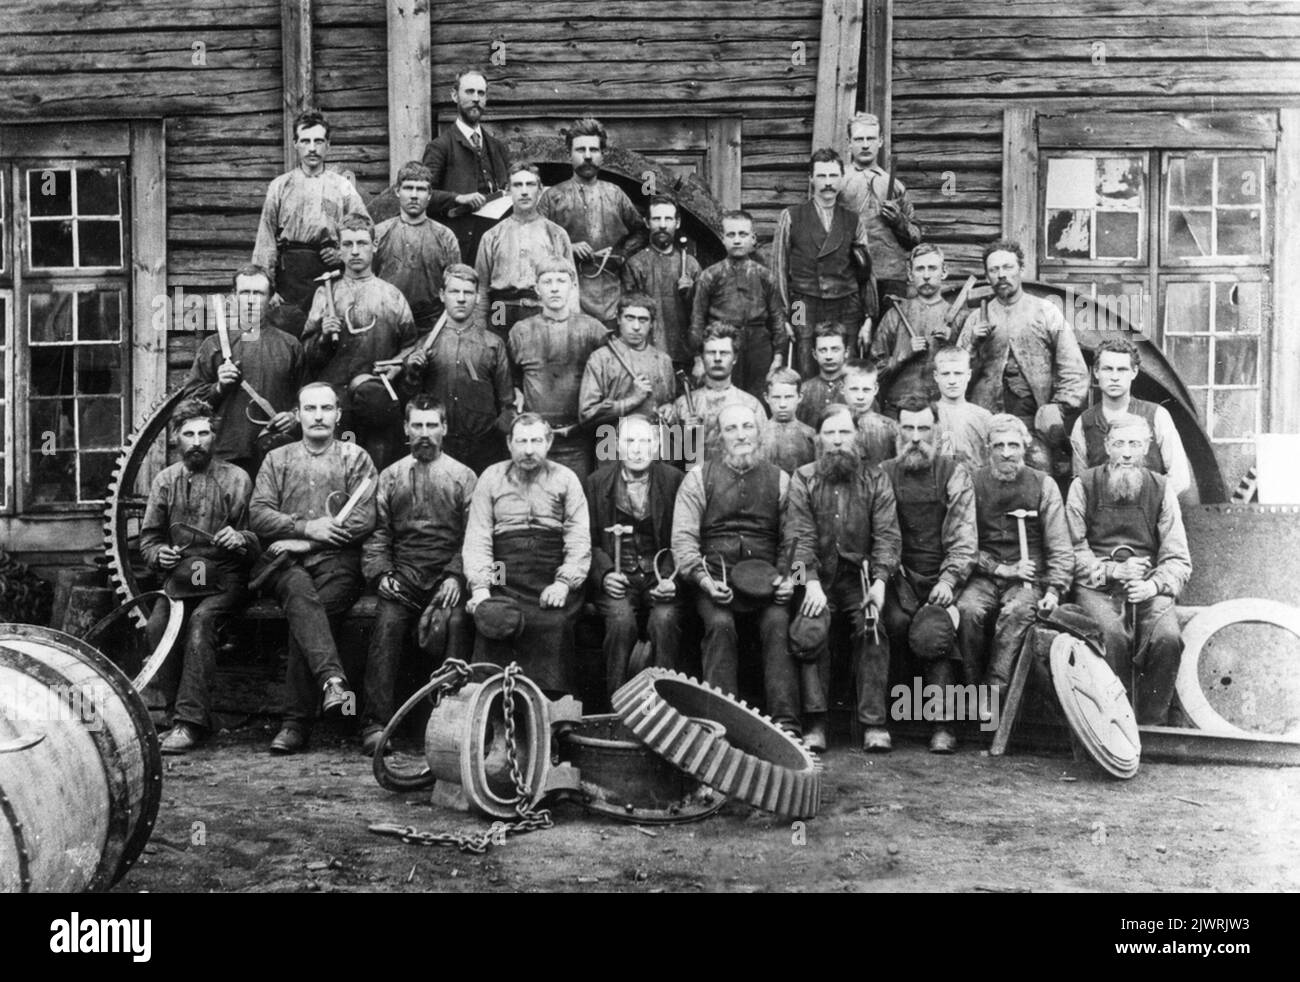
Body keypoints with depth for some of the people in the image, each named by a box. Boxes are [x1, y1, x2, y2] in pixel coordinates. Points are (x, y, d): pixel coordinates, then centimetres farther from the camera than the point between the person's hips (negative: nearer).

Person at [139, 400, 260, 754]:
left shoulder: (235, 479, 2)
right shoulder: (165, 481, 11)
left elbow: (258, 541, 1)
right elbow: (148, 537, 16)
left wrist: (240, 539, -22)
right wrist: (159, 554, -7)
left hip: (225, 578, -3)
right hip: (180, 575, 3)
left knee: (201, 620, -33)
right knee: (157, 624, -27)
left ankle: (190, 721, -32)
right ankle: (178, 707, -15)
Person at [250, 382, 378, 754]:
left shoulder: (356, 458, 14)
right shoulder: (277, 459, 21)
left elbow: (364, 520, 1)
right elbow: (258, 515, 8)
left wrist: (305, 542, -7)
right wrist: (307, 527, -8)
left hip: (336, 560, -1)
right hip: (286, 562, 1)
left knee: (303, 615, -28)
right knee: (300, 594, -34)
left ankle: (297, 722, -28)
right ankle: (332, 679, -51)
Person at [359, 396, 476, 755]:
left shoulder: (463, 476, 14)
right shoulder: (390, 477, 20)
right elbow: (376, 533, 14)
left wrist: (455, 576, -10)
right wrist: (381, 573, -4)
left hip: (447, 579, -1)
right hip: (402, 579, 1)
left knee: (455, 623, -31)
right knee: (387, 623, -27)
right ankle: (377, 722, -27)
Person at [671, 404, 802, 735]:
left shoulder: (779, 479, 15)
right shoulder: (699, 478, 12)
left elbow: (791, 537, 10)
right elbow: (683, 537, 3)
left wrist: (786, 577, -8)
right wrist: (703, 579, -12)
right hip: (715, 579, 0)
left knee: (777, 623, -28)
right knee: (719, 624, -29)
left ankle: (785, 723, -30)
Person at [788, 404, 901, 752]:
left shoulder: (875, 481, 8)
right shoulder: (803, 480, 7)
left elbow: (887, 535, -1)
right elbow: (802, 536, -4)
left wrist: (879, 582, -17)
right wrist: (812, 582, -19)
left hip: (861, 575, 1)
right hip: (818, 576, 0)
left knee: (873, 630, -24)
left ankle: (874, 723, -20)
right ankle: (815, 722, -23)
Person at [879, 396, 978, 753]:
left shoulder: (954, 474, 7)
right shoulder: (884, 474, 12)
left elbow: (964, 539, 1)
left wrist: (949, 580, -13)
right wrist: (887, 573, -11)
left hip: (942, 576, -1)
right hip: (900, 573, 2)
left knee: (930, 632, -29)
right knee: (896, 621, -30)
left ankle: (944, 721, -21)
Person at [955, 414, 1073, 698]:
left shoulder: (1043, 485, 6)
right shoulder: (973, 483, 6)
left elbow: (1060, 548, 3)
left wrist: (1054, 590, -11)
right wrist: (1000, 568, -8)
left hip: (1028, 578, -1)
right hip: (984, 575, 1)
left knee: (1018, 611, -33)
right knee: (968, 609, -30)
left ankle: (994, 692, -34)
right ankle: (975, 689, -17)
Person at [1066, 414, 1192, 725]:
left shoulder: (1161, 488, 11)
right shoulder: (1084, 485, 6)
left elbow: (1178, 560, 7)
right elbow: (1072, 551, 1)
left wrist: (1155, 585, -12)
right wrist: (1111, 570, -12)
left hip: (1150, 587, 2)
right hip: (1097, 586, -2)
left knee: (1168, 639, -27)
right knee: (1113, 635, -32)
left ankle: (1152, 726, -12)